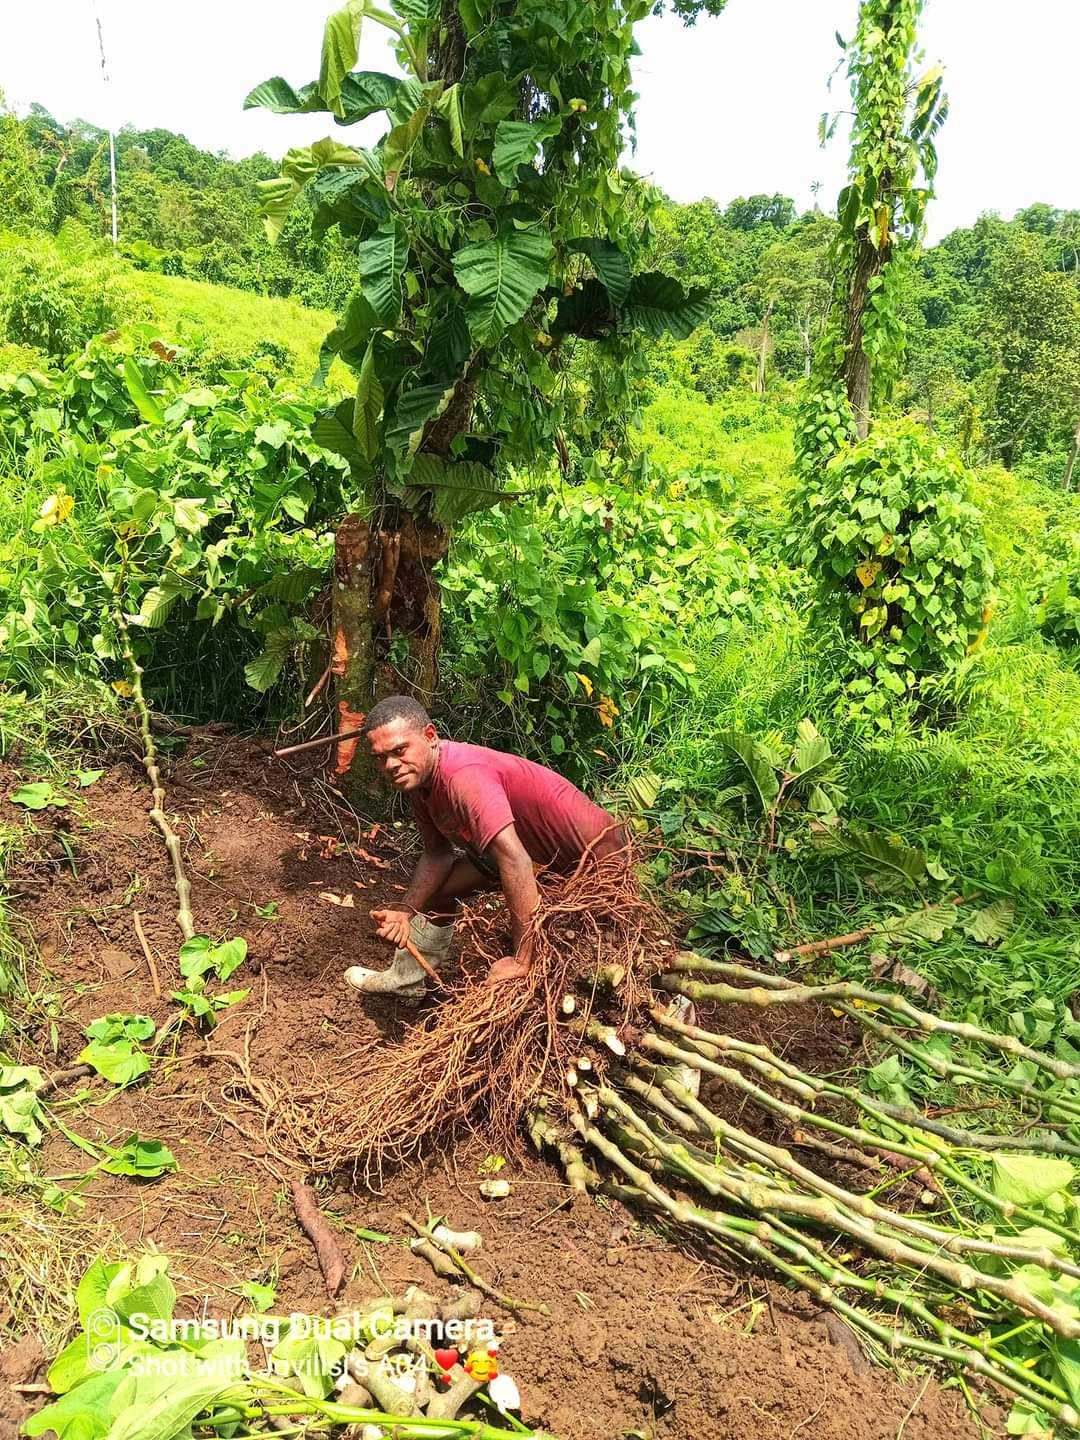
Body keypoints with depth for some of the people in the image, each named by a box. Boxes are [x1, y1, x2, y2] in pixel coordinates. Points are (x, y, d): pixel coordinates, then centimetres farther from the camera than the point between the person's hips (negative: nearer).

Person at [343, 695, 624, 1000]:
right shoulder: (418, 774, -7)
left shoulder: (464, 776, -37)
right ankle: (406, 979, 34)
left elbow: (514, 859, -45)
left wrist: (522, 961, -42)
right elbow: (437, 853, 6)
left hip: (594, 855, -9)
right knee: (439, 888, 15)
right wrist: (406, 911, -9)